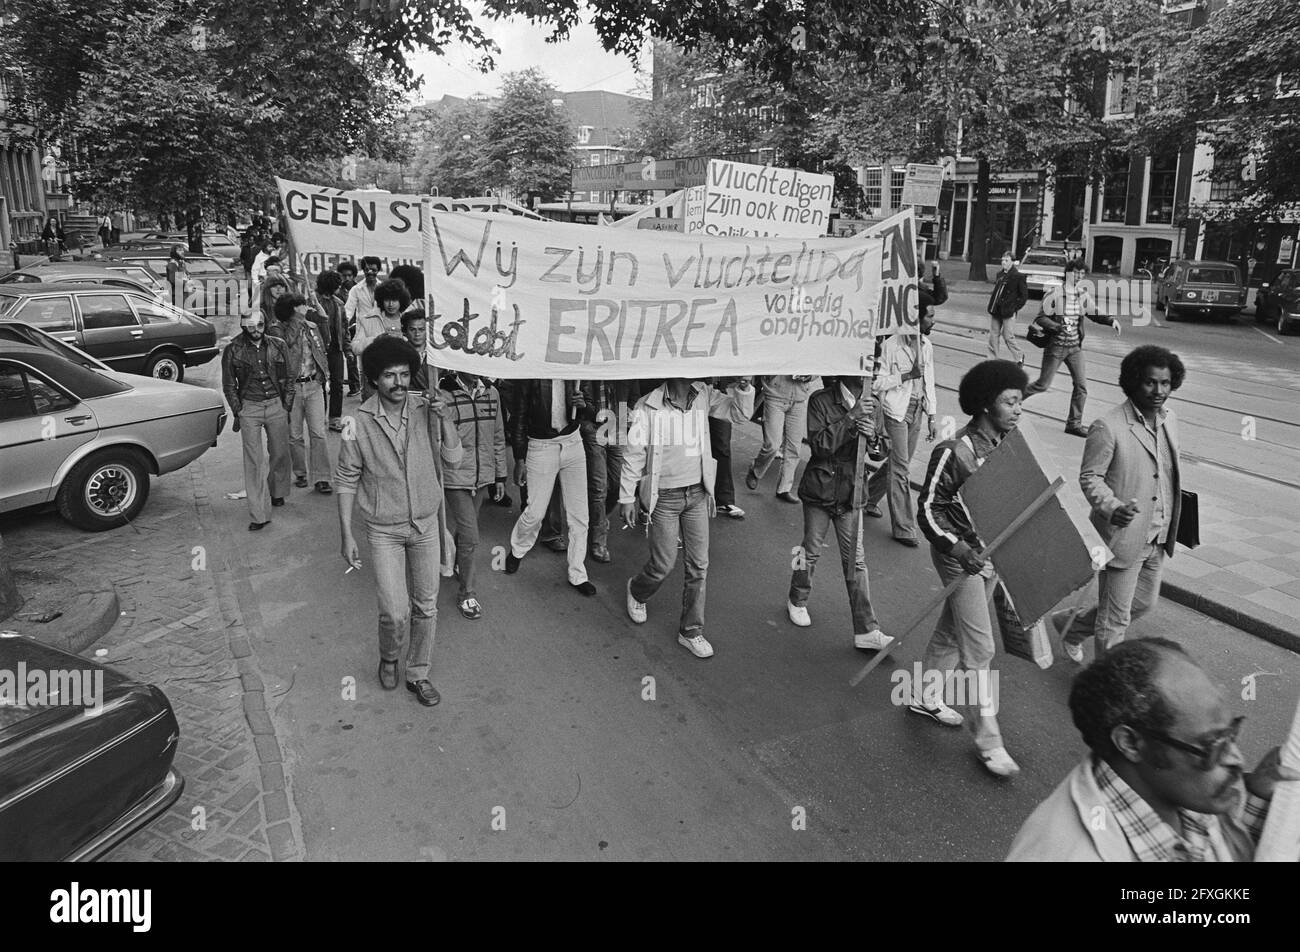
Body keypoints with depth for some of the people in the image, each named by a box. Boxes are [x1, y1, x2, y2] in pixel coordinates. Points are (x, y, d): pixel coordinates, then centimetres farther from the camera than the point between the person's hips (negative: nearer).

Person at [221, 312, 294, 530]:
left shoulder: (278, 346, 2)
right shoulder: (232, 350, -3)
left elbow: (288, 379, 9)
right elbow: (229, 385, 5)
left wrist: (287, 407, 6)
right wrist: (237, 412, 0)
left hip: (276, 404, 2)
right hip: (249, 407, -2)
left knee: (280, 453, 11)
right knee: (254, 460, -4)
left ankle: (277, 493, 40)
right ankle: (259, 514, -4)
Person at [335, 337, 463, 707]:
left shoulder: (425, 408, -8)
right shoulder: (360, 421, -13)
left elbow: (453, 457, -9)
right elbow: (346, 480, -6)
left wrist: (444, 419, -25)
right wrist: (346, 536, -6)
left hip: (426, 524, 3)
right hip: (384, 529, -2)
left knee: (426, 606, 11)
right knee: (396, 612, -5)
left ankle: (418, 674, 30)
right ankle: (389, 657, 28)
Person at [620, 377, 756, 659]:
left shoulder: (704, 395, -1)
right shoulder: (649, 406, -13)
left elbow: (740, 413, -2)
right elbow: (634, 453, -7)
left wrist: (743, 386, -22)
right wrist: (627, 498, -4)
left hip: (697, 493, 4)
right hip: (663, 496, -4)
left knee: (699, 565, 5)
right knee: (664, 563, 5)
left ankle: (691, 631, 20)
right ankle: (636, 591, 39)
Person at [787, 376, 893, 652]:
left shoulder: (867, 402, 5)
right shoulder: (821, 400, -10)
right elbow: (818, 444, -20)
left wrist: (871, 432, -19)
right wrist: (850, 417, -26)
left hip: (851, 492, 3)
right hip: (820, 489, -3)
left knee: (855, 560, 2)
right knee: (811, 550, 11)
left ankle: (866, 630, 4)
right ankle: (797, 601, 37)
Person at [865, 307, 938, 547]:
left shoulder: (927, 346, 7)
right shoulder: (891, 346, -14)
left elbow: (929, 383, 14)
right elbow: (876, 383, -13)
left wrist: (931, 417, 12)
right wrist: (906, 376, -21)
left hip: (917, 410, 7)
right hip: (896, 411, -7)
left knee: (898, 462, 15)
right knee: (901, 468, -6)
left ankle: (868, 498, 37)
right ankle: (903, 529, -1)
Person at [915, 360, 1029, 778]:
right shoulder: (954, 452, -22)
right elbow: (928, 509, -16)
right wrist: (957, 547, -26)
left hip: (994, 551, 7)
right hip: (960, 555, -7)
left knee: (952, 630, 21)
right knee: (980, 648, -3)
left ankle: (924, 697, 40)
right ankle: (988, 736, 9)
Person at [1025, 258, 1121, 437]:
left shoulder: (1084, 294, 3)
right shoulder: (1055, 294, -11)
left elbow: (1095, 314, 13)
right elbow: (1040, 318, -12)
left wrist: (1111, 320, -4)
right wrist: (1058, 327, -26)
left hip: (1075, 347, 5)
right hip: (1055, 346, -4)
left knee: (1081, 385, -1)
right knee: (1043, 384, 0)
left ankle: (1074, 423, 10)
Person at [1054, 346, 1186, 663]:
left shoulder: (1170, 420, 6)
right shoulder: (1107, 427, -18)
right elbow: (1089, 477, -15)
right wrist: (1113, 508, -31)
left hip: (1157, 539, 8)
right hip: (1123, 537, -8)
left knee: (1144, 603, 23)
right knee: (1115, 620, 3)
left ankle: (1072, 624, 42)